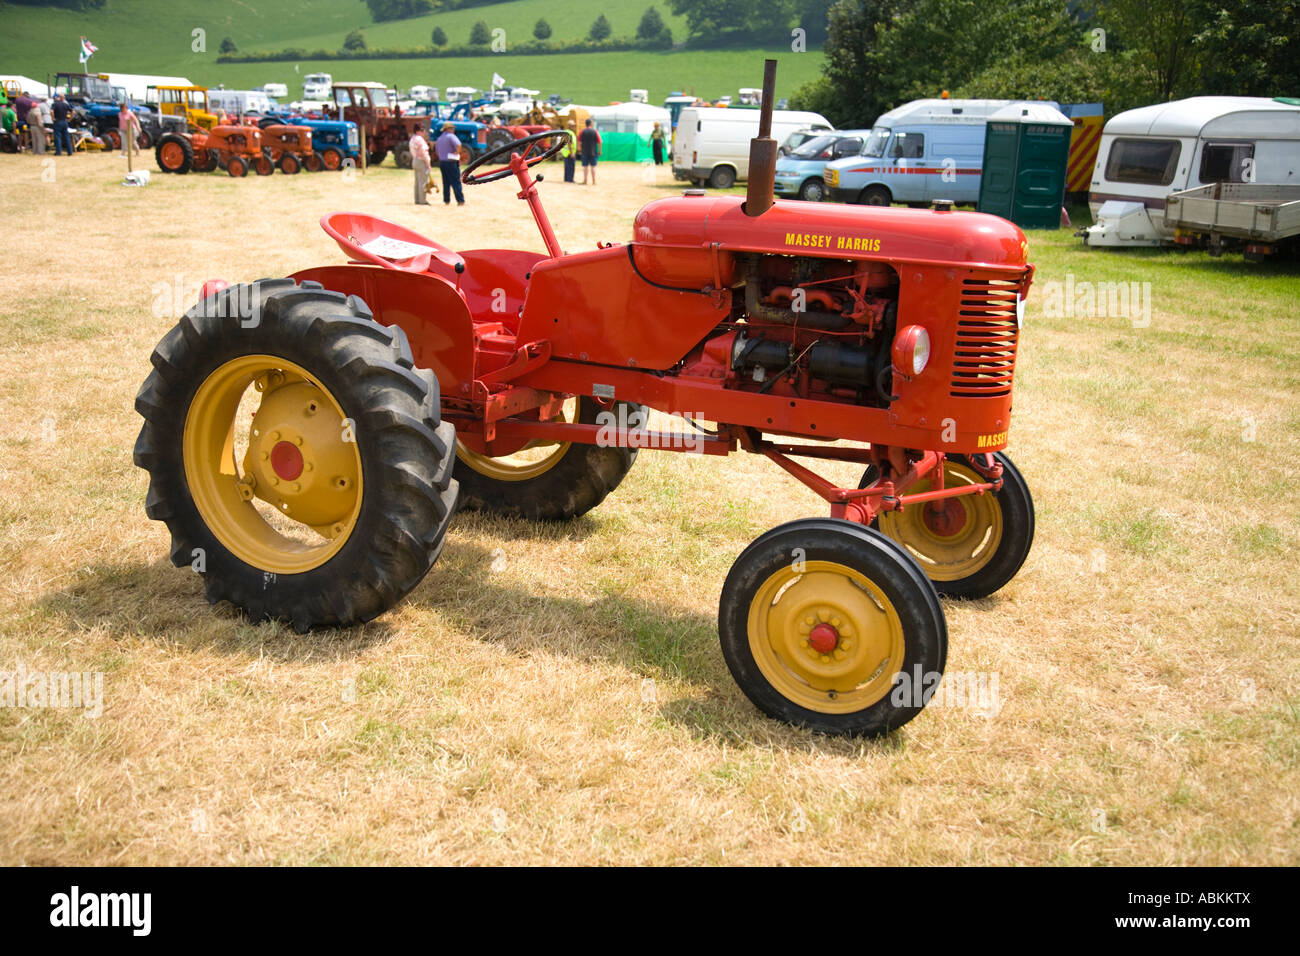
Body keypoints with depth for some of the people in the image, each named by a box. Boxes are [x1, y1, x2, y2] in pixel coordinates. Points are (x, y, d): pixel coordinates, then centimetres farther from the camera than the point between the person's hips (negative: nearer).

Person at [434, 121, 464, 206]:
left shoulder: (439, 139, 16)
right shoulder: (450, 136, -9)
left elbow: (438, 152, 21)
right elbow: (458, 145, -27)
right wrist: (457, 153, -12)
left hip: (441, 162, 7)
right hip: (451, 162, -7)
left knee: (446, 183, 12)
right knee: (456, 182, -6)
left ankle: (446, 200, 13)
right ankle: (460, 200, -8)